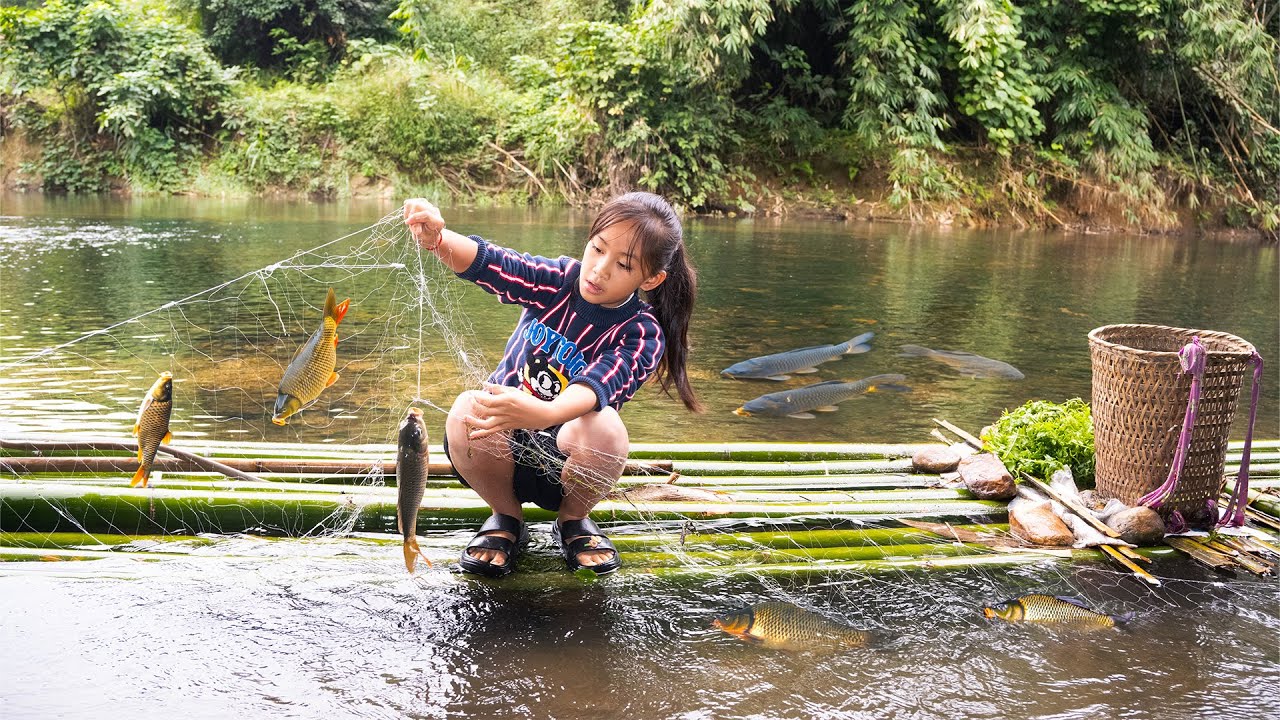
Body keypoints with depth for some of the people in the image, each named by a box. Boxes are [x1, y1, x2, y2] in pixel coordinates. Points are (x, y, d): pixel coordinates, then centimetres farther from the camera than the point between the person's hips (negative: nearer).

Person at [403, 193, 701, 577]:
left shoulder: (642, 335, -14)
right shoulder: (559, 279, -6)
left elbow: (597, 385, -34)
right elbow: (486, 262, -22)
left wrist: (542, 413, -56)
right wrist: (438, 239, -45)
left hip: (567, 457, -2)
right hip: (503, 448, 2)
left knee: (604, 428, -36)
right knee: (465, 412, -32)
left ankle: (573, 519, -1)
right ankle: (506, 517, -1)